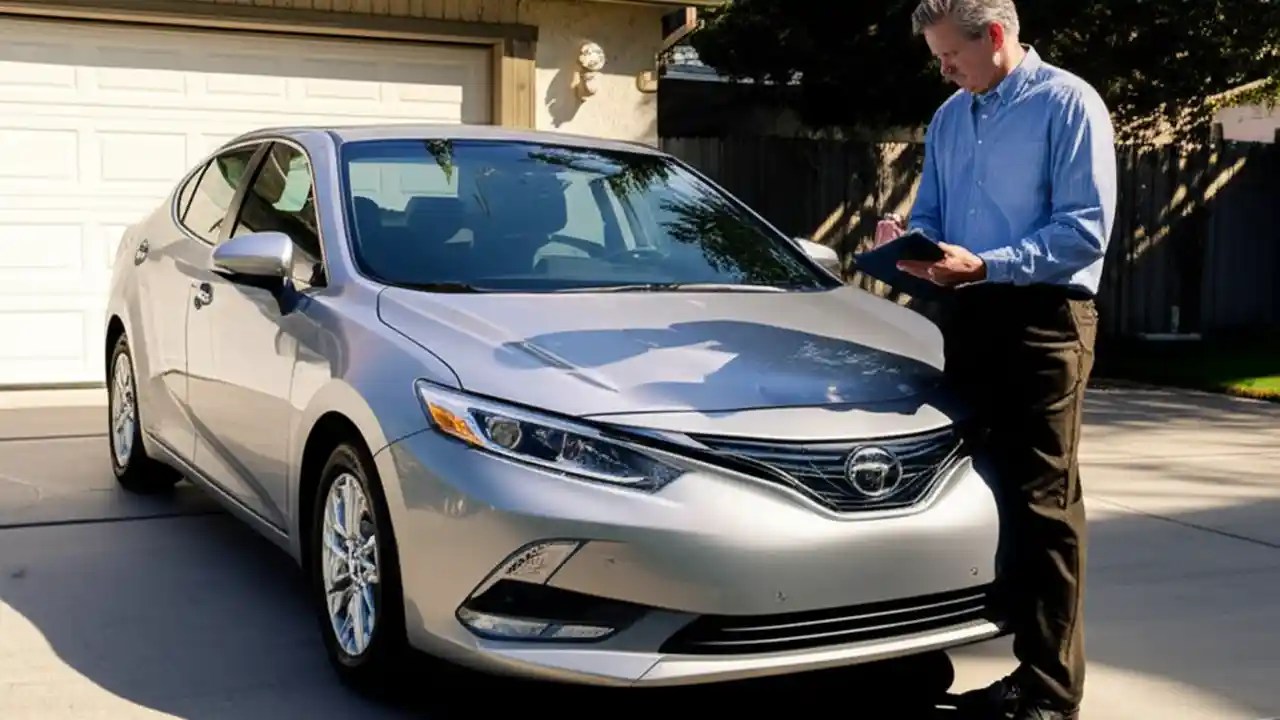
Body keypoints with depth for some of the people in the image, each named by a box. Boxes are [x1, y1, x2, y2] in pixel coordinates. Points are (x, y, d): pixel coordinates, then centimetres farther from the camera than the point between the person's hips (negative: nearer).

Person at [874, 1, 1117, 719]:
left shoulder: (1068, 104, -6)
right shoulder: (950, 118, 16)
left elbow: (1087, 228, -14)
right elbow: (931, 214, 21)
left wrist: (985, 266, -21)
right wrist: (908, 239, -2)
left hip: (1044, 321, -7)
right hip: (969, 319, 7)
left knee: (1042, 503, -6)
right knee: (990, 493, 9)